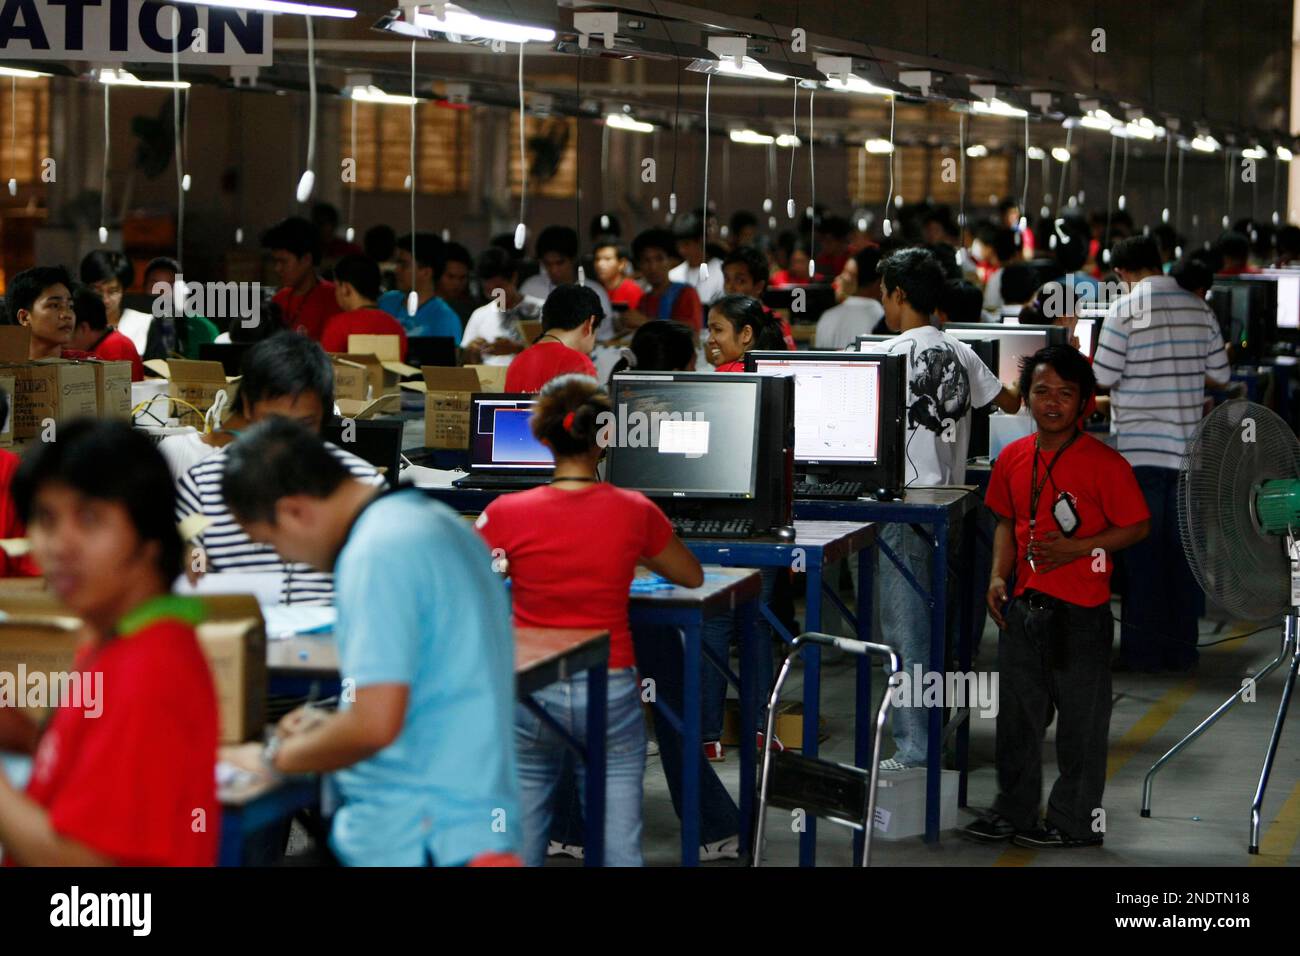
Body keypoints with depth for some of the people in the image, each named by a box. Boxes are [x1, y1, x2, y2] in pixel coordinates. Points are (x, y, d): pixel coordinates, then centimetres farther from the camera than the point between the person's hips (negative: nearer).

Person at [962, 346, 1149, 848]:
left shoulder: (1104, 463, -13)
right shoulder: (1013, 458, 4)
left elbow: (1136, 526, -9)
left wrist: (1076, 548, -19)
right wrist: (999, 576, 3)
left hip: (1081, 613, -6)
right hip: (1023, 607, 6)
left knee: (1081, 720, 5)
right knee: (1017, 713, 14)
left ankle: (1074, 821, 16)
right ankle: (1014, 812, 27)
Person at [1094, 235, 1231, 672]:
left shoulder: (1125, 311, -11)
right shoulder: (1199, 309, 3)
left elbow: (1103, 377, -10)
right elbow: (1220, 375, 8)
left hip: (1140, 447, -4)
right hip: (1188, 445, 4)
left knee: (1143, 551, 3)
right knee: (1182, 549, 10)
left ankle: (1143, 649, 6)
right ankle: (1181, 648, 15)